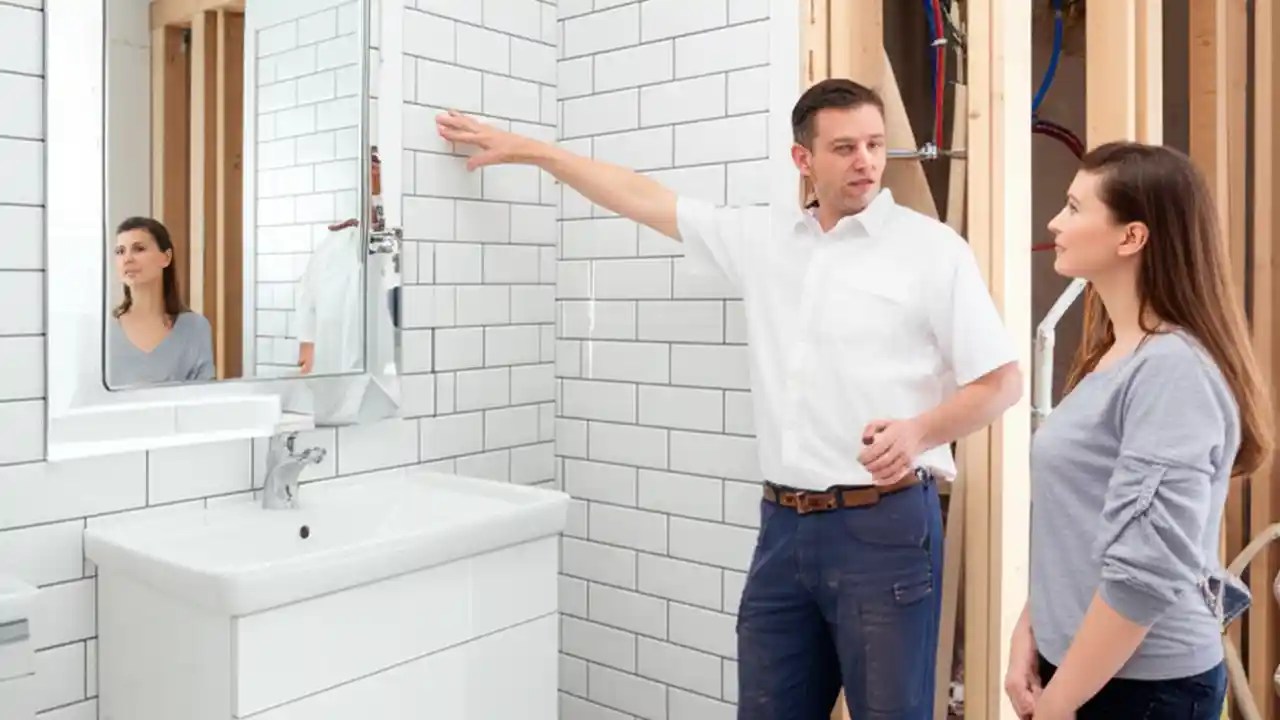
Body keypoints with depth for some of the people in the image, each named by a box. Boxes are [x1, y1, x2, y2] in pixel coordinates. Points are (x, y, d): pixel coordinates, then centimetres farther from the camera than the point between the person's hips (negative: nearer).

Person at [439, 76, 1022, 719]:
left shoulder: (932, 248, -1)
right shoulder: (764, 237, 11)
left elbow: (1001, 381, -1)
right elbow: (643, 199, 16)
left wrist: (919, 430, -21)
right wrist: (526, 149, 20)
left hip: (885, 525, -4)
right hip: (784, 525, 4)